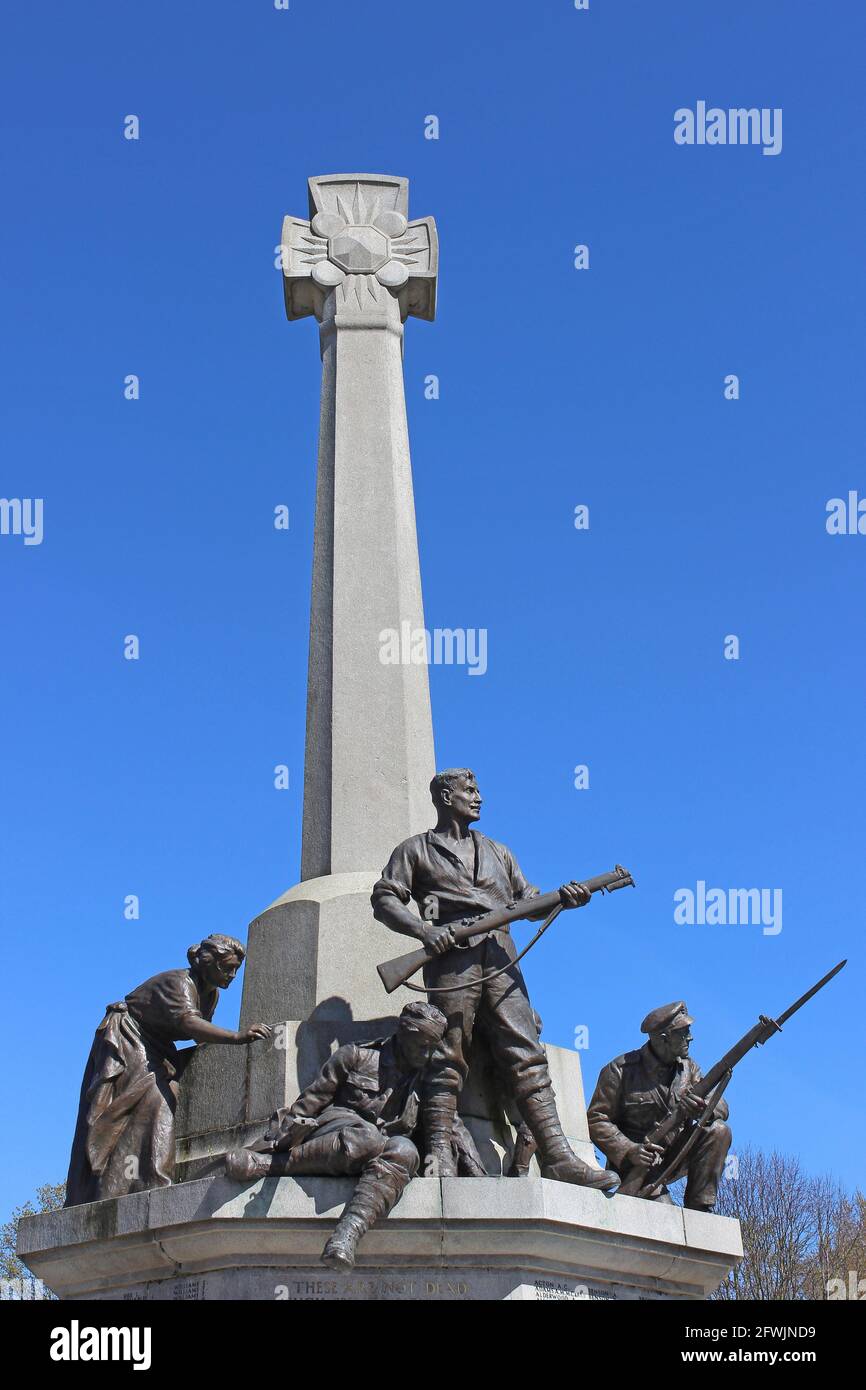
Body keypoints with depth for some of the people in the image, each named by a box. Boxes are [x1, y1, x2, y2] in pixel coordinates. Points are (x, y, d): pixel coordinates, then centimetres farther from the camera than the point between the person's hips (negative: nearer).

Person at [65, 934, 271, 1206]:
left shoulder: (211, 994, 5)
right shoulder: (179, 983, -24)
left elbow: (204, 1039, 9)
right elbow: (188, 1022, -43)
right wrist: (237, 1037, -53)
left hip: (154, 1050, 9)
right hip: (125, 1043, -9)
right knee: (153, 1102, -25)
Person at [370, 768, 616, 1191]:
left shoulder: (496, 851, 30)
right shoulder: (416, 849, 15)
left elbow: (526, 900, 24)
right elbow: (384, 899, 5)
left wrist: (563, 899, 2)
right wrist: (424, 930, -12)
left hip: (500, 959, 4)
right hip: (451, 956, -4)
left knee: (526, 1055, -5)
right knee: (448, 1057, -9)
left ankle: (557, 1155, -10)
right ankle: (439, 1154, -9)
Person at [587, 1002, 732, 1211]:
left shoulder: (688, 1067, 5)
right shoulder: (620, 1070, -11)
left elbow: (722, 1109, -2)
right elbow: (596, 1121, -13)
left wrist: (704, 1108, -27)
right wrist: (629, 1150, -28)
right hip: (636, 1164, -6)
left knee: (718, 1130, -18)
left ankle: (698, 1209, -14)